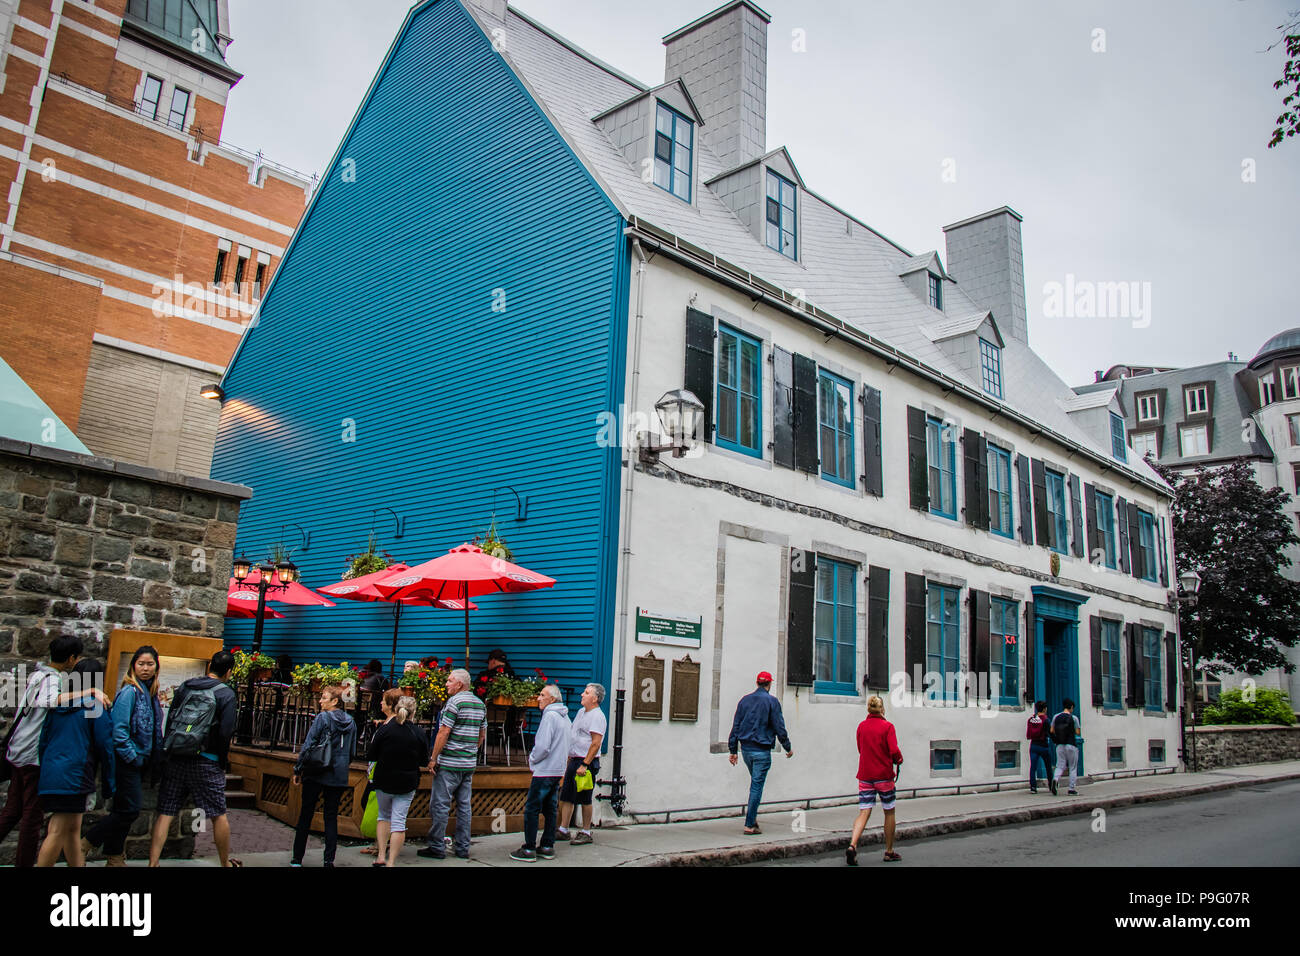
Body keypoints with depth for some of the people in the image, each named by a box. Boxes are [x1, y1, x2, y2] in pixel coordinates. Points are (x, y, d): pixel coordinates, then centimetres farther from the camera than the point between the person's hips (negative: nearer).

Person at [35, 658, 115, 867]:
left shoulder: (57, 706, 14)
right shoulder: (95, 707, -4)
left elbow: (43, 741, 17)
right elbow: (104, 747, -4)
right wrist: (109, 785, 2)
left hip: (49, 776, 7)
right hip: (74, 777, -7)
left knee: (72, 828, 13)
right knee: (58, 832, -5)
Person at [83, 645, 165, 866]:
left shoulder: (152, 694, 13)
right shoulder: (129, 692, -14)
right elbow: (119, 729, -19)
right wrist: (133, 758, -16)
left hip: (140, 762, 8)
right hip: (127, 762, -8)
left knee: (123, 810, 12)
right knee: (130, 809, -10)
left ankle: (115, 858, 19)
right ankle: (84, 845, 3)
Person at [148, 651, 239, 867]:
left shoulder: (184, 687, 9)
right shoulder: (226, 694, -5)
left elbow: (169, 722, 9)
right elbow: (225, 733, -11)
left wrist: (168, 753, 15)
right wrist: (223, 764, 1)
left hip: (174, 759, 4)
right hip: (205, 762, -4)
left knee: (165, 813, 7)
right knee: (219, 815, 7)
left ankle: (152, 863, 2)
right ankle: (226, 862, 18)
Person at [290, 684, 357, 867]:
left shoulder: (322, 718, -10)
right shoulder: (351, 722, 7)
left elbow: (308, 746, -10)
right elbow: (352, 752, 13)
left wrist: (297, 770, -2)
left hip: (316, 775, -4)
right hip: (339, 777, 4)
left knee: (306, 815, 7)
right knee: (331, 816, 8)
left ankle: (297, 859, 13)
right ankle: (329, 860, 5)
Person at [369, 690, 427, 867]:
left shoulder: (385, 729, -11)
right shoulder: (419, 733, -6)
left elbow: (371, 756, -6)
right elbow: (424, 761, 1)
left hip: (384, 781, 0)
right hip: (408, 783, 0)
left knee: (384, 816, 20)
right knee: (399, 821, 2)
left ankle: (381, 856, 15)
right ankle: (391, 862, 1)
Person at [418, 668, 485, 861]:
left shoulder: (455, 702, -13)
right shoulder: (480, 704, 11)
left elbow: (444, 732, -16)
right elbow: (482, 734, 17)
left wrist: (433, 758, -11)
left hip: (449, 764, -7)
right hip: (469, 765, 7)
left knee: (440, 805, 1)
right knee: (464, 806, 10)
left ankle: (437, 847, 4)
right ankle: (463, 848, 14)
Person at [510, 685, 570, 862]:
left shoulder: (550, 716, -16)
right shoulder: (565, 716, 13)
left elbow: (543, 746, -21)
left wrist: (532, 759, -3)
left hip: (545, 771, -9)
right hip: (558, 770, 9)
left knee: (531, 809, -3)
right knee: (549, 810, 13)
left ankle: (529, 849, -1)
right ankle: (548, 847, 17)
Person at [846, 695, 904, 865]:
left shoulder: (861, 726, 5)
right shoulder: (887, 726, -7)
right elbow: (894, 751, -14)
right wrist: (899, 760, 6)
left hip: (865, 776, 3)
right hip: (884, 775, -3)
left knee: (864, 813, -1)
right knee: (889, 812, 13)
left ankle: (852, 846, -22)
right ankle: (889, 852, 21)